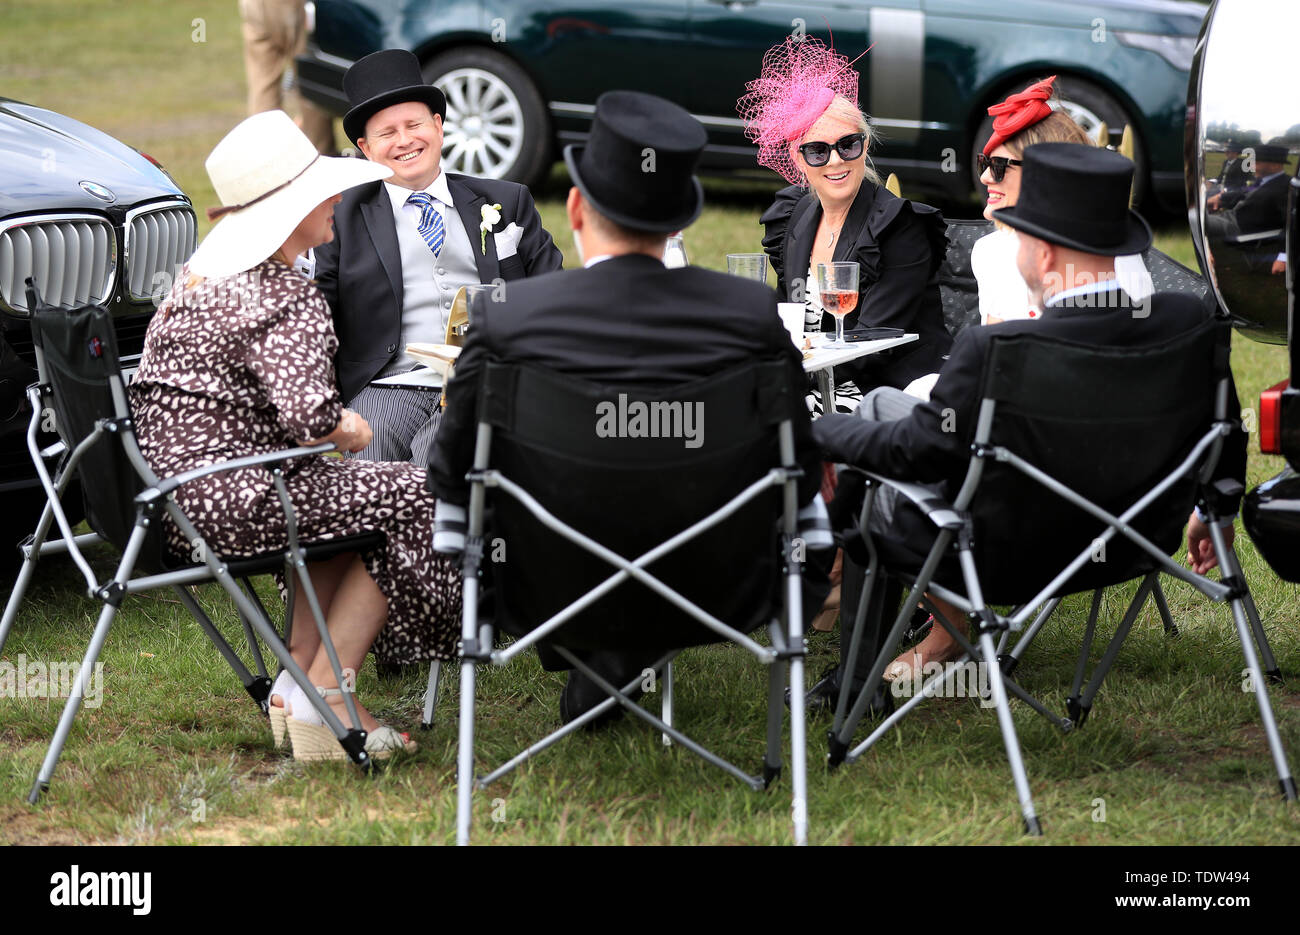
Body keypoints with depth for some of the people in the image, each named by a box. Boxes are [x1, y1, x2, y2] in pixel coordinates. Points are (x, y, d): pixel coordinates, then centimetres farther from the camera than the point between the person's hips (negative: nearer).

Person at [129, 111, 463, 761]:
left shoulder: (203, 271, 15)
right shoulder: (286, 299, -15)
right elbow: (310, 414, -27)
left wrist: (332, 427, 16)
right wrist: (350, 431, -5)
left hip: (169, 485, 10)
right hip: (228, 499, -10)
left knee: (340, 489, 28)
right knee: (410, 499, -1)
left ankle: (299, 677, 20)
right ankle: (322, 705, 0)